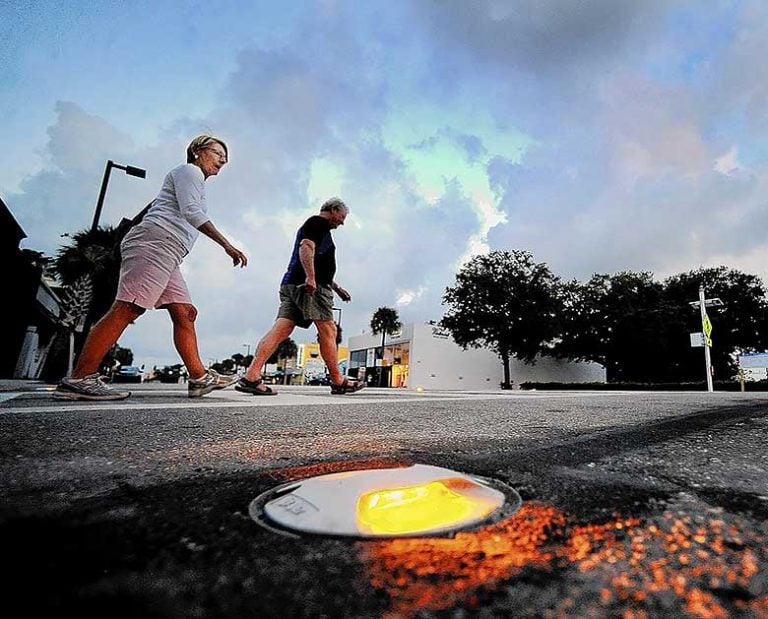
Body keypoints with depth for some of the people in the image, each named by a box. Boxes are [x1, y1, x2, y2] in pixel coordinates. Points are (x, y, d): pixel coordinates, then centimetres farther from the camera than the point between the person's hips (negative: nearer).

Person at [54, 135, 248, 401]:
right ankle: (78, 380, -16)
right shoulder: (189, 170, 6)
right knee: (126, 309, -16)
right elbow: (191, 212, -11)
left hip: (166, 258, 10)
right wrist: (227, 244, -16)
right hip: (155, 244, -10)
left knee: (185, 313, 1)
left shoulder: (195, 181, 33)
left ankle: (200, 378, -1)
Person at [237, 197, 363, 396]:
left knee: (281, 329, -3)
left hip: (292, 284, 9)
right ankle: (338, 381, 2)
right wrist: (310, 277, -27)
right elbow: (306, 247, -16)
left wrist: (336, 287, 37)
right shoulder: (319, 223, 4)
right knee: (327, 330, -5)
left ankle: (251, 376, -13)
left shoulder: (311, 225, 35)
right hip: (310, 285, -9)